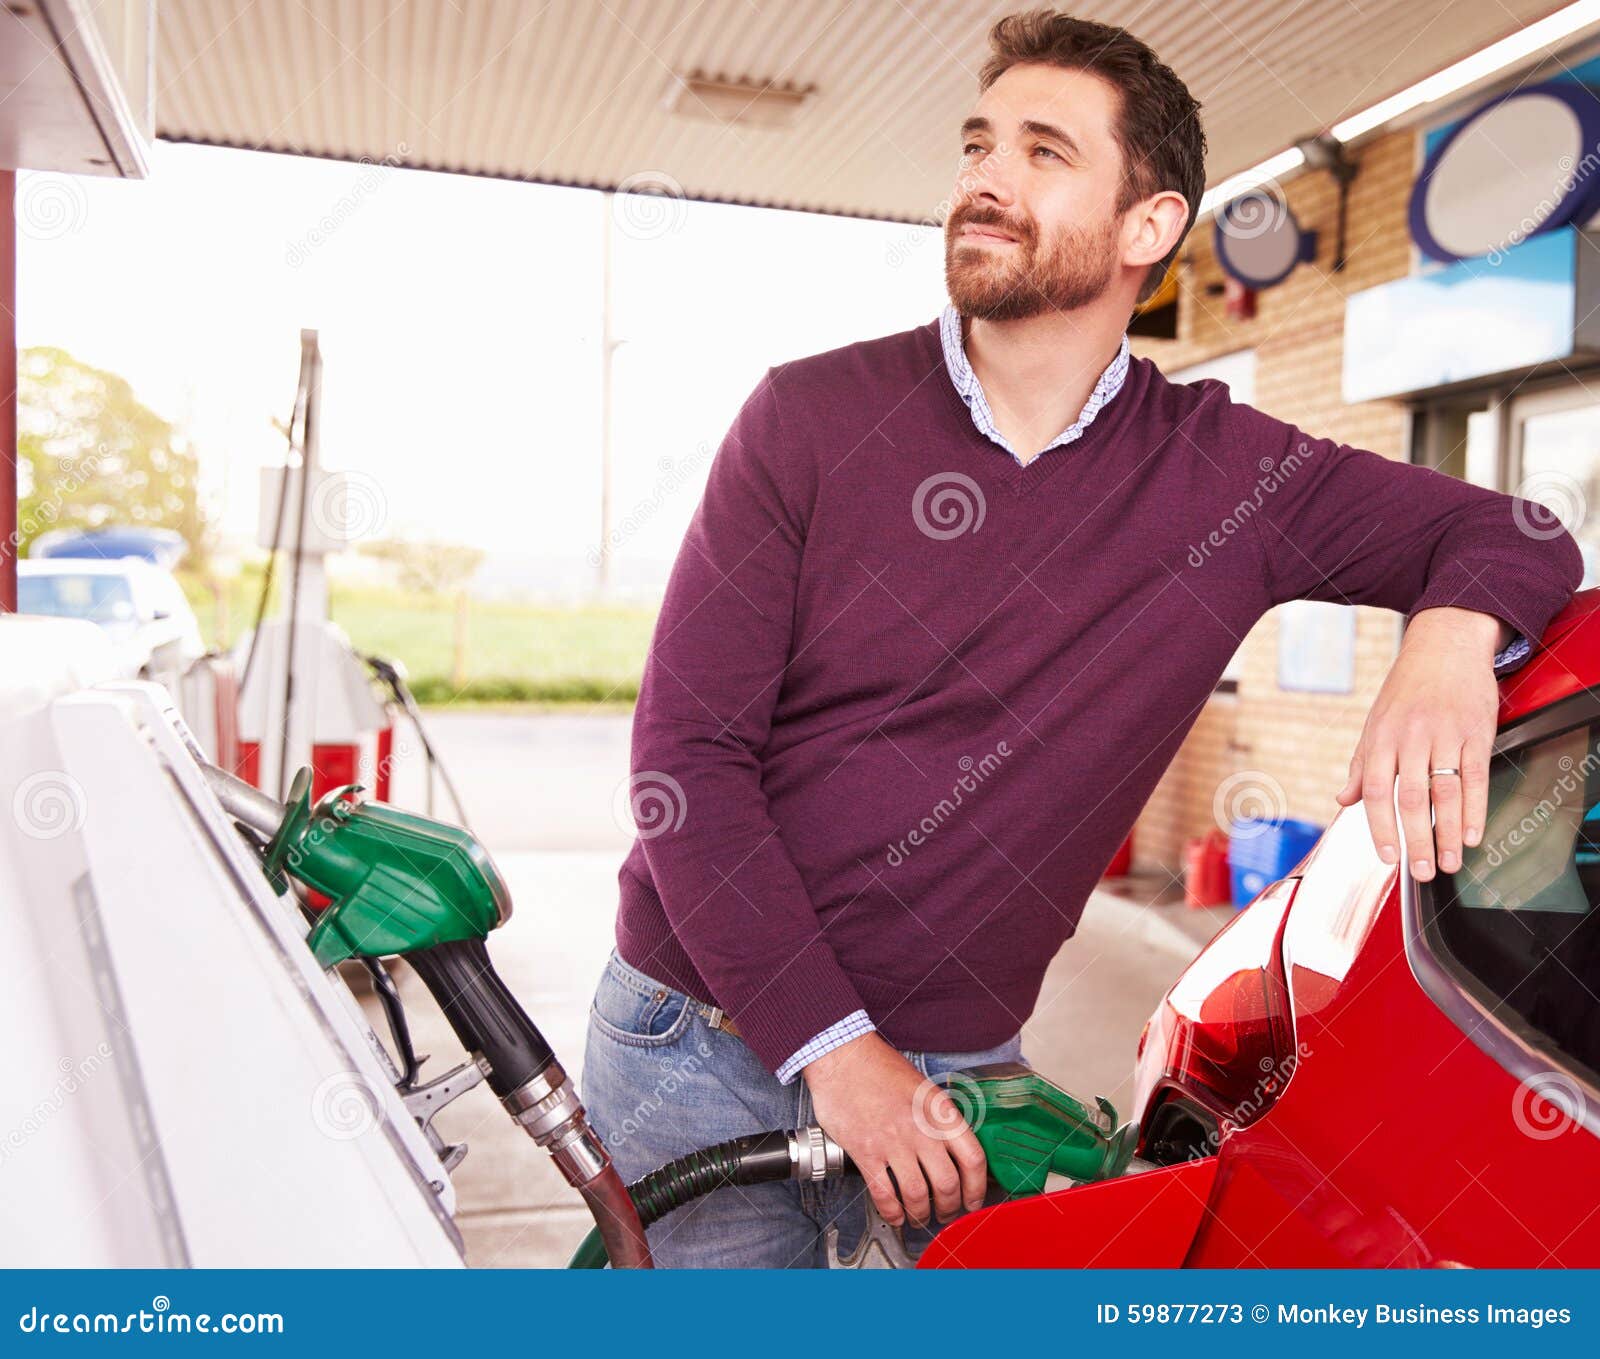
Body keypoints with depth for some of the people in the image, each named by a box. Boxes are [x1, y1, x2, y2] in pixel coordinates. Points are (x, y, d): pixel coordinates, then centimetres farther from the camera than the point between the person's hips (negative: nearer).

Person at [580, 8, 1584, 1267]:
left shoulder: (1225, 475, -3)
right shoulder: (810, 415, -8)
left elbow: (1512, 530, 7)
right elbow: (686, 752, -11)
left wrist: (1452, 636, -19)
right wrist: (831, 1045, -17)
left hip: (958, 1065, 1)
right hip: (709, 1042, 0)